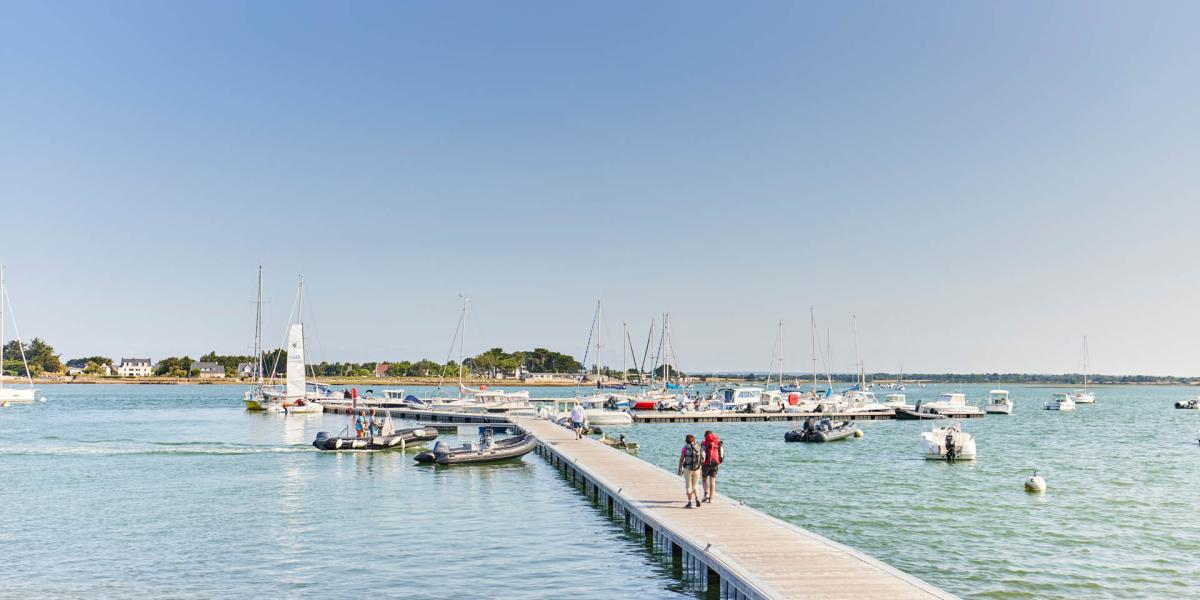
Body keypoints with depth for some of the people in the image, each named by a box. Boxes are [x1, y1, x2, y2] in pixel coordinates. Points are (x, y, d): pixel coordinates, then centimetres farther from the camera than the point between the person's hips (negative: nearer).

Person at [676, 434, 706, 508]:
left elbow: (681, 459, -3)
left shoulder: (685, 448, -6)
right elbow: (702, 459, 3)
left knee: (688, 486, 9)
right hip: (697, 469, 3)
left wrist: (679, 469, 7)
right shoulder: (699, 448, 3)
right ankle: (697, 499, -5)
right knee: (695, 486, 16)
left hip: (688, 469, -3)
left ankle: (689, 503, 9)